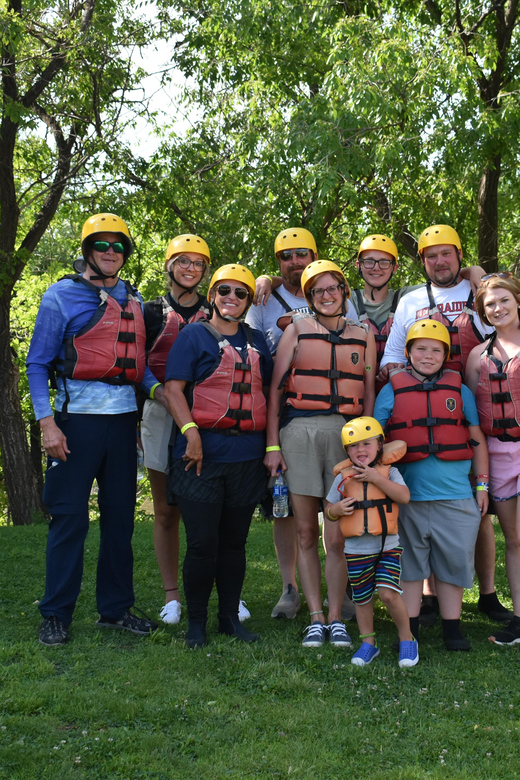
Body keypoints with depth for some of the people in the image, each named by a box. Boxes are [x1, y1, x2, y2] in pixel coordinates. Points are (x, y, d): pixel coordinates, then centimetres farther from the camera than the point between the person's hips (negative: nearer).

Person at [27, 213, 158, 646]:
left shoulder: (134, 301, 14)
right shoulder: (62, 295, 0)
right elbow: (38, 364, -2)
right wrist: (47, 421, -12)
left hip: (124, 417, 5)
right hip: (78, 418, -5)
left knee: (120, 516, 10)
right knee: (70, 517, -2)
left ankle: (116, 607, 21)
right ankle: (56, 615, 9)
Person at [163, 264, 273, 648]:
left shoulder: (257, 342, 16)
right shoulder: (194, 335, 3)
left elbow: (267, 393, 17)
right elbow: (174, 387, -5)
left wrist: (272, 445, 9)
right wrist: (190, 432, -18)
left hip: (247, 456, 4)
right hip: (203, 453, -4)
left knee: (234, 541, 11)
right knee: (202, 542, -2)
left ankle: (231, 617, 23)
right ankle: (196, 621, 14)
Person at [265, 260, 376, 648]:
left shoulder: (363, 336, 14)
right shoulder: (297, 330, 10)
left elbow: (369, 393, 14)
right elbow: (276, 387, 7)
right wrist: (272, 444, -1)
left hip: (347, 432, 0)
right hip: (299, 430, 0)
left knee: (338, 537, -2)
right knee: (307, 534, 3)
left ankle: (336, 617, 10)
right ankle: (316, 619, 12)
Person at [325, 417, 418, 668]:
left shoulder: (388, 471, 1)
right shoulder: (344, 476, 3)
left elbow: (404, 496, -15)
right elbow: (329, 508, 9)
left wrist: (377, 478, -20)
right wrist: (336, 509, -14)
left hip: (388, 545, -2)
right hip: (356, 550, 2)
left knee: (389, 592, -14)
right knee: (362, 599, 10)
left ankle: (407, 639, 7)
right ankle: (368, 643, 29)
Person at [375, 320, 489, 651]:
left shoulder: (459, 390, 9)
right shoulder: (392, 390, 5)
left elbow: (477, 440, 13)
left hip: (455, 496, 1)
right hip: (408, 495, -1)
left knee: (454, 561, 6)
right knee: (409, 561, 8)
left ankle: (452, 628, 19)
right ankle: (409, 628, 19)